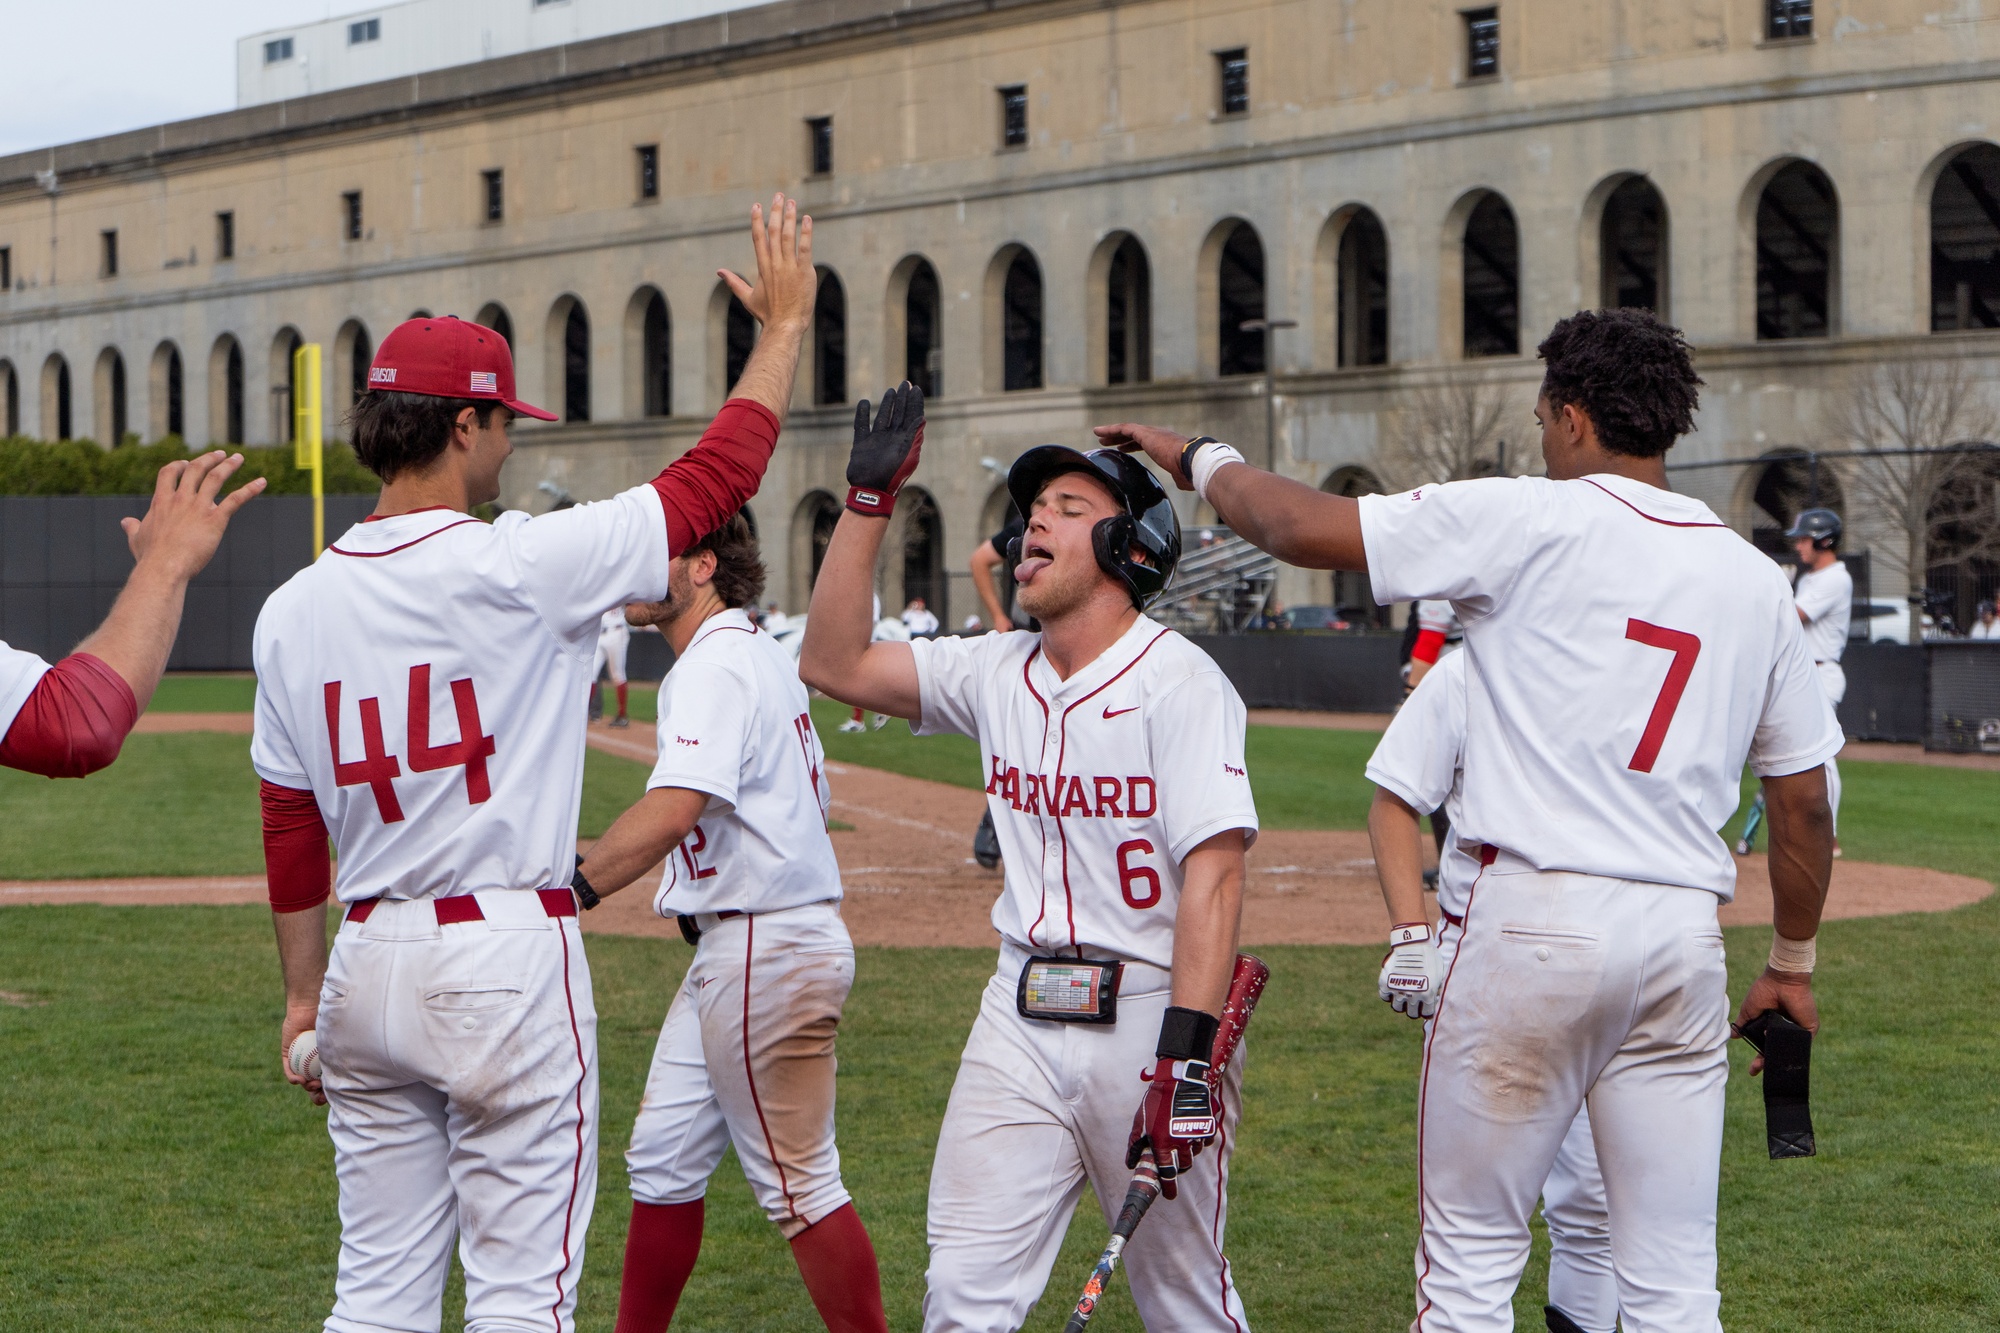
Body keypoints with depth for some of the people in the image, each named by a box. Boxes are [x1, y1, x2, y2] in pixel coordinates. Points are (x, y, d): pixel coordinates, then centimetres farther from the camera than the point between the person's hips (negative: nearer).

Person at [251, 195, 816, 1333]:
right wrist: (787, 321, 7)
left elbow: (291, 829, 10)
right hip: (508, 956, -6)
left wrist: (304, 995, 19)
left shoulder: (294, 609, 4)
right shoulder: (517, 567, -13)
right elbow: (723, 472, -6)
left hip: (370, 962, 6)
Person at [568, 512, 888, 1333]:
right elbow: (808, 799, 20)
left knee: (797, 1182, -3)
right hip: (731, 949, 11)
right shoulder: (761, 656, 16)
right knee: (662, 1158, 14)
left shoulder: (715, 664, -17)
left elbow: (673, 809, -32)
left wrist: (571, 889, -36)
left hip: (765, 949, -11)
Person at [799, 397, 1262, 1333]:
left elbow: (1214, 871, -19)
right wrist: (867, 501, 4)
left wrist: (1185, 1054, -27)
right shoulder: (997, 674, 10)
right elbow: (834, 663, 10)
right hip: (1019, 1019, 6)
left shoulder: (1177, 679, -11)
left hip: (1148, 1015, -5)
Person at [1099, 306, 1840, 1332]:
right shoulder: (1757, 579, 11)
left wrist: (1200, 458, 13)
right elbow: (1804, 799, 14)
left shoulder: (1532, 520, -4)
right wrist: (1792, 965, 25)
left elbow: (1300, 528, -5)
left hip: (1534, 918, -5)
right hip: (1684, 937, 5)